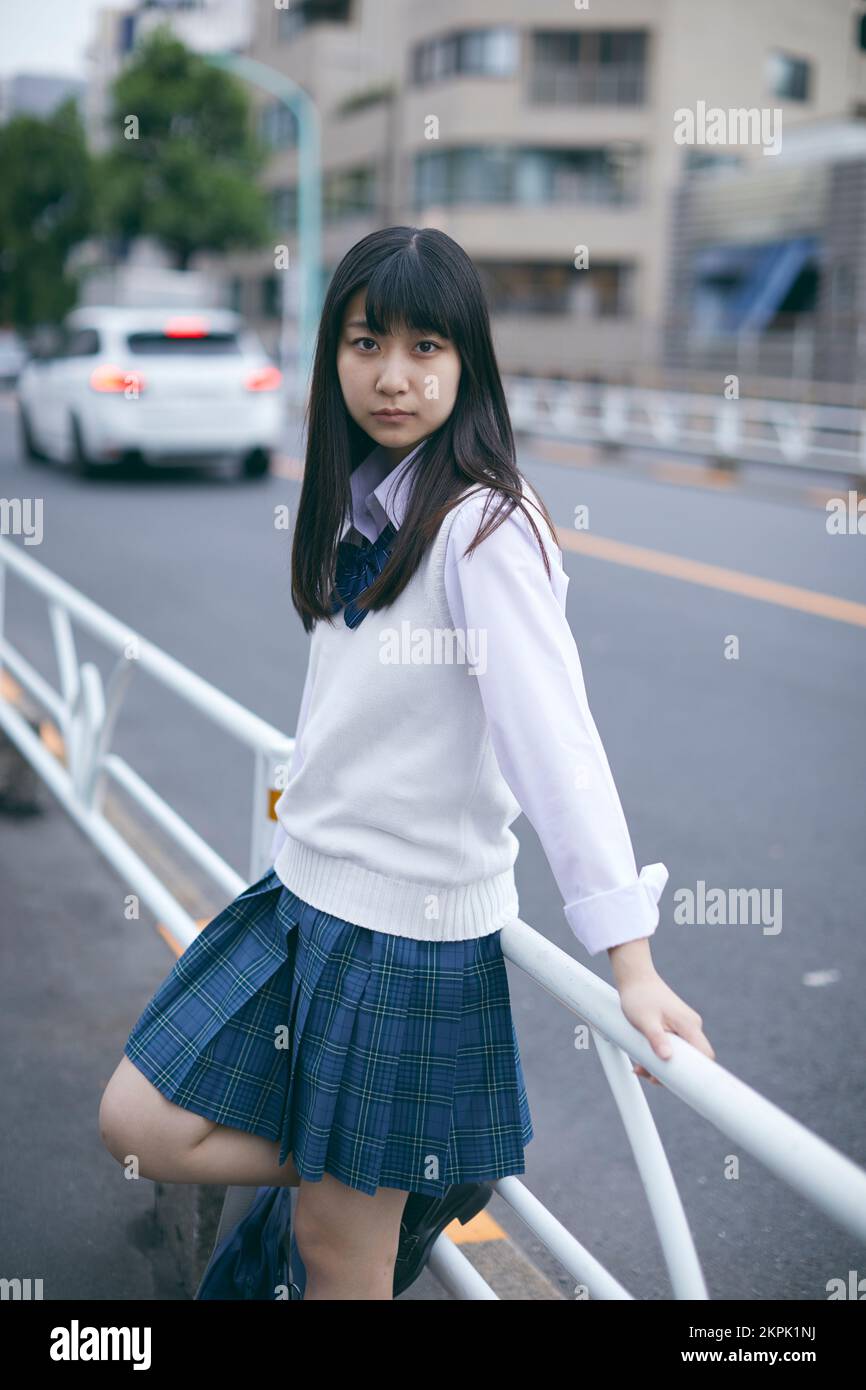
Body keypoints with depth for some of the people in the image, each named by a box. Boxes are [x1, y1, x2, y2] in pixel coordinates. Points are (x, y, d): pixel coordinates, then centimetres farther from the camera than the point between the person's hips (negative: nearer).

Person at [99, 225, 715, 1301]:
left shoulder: (487, 526, -19)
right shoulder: (359, 505, 6)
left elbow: (556, 739, -26)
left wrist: (632, 961, -29)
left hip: (414, 918, -8)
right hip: (303, 888, 8)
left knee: (337, 1244, 4)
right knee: (143, 1129, 8)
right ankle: (417, 1172, 20)